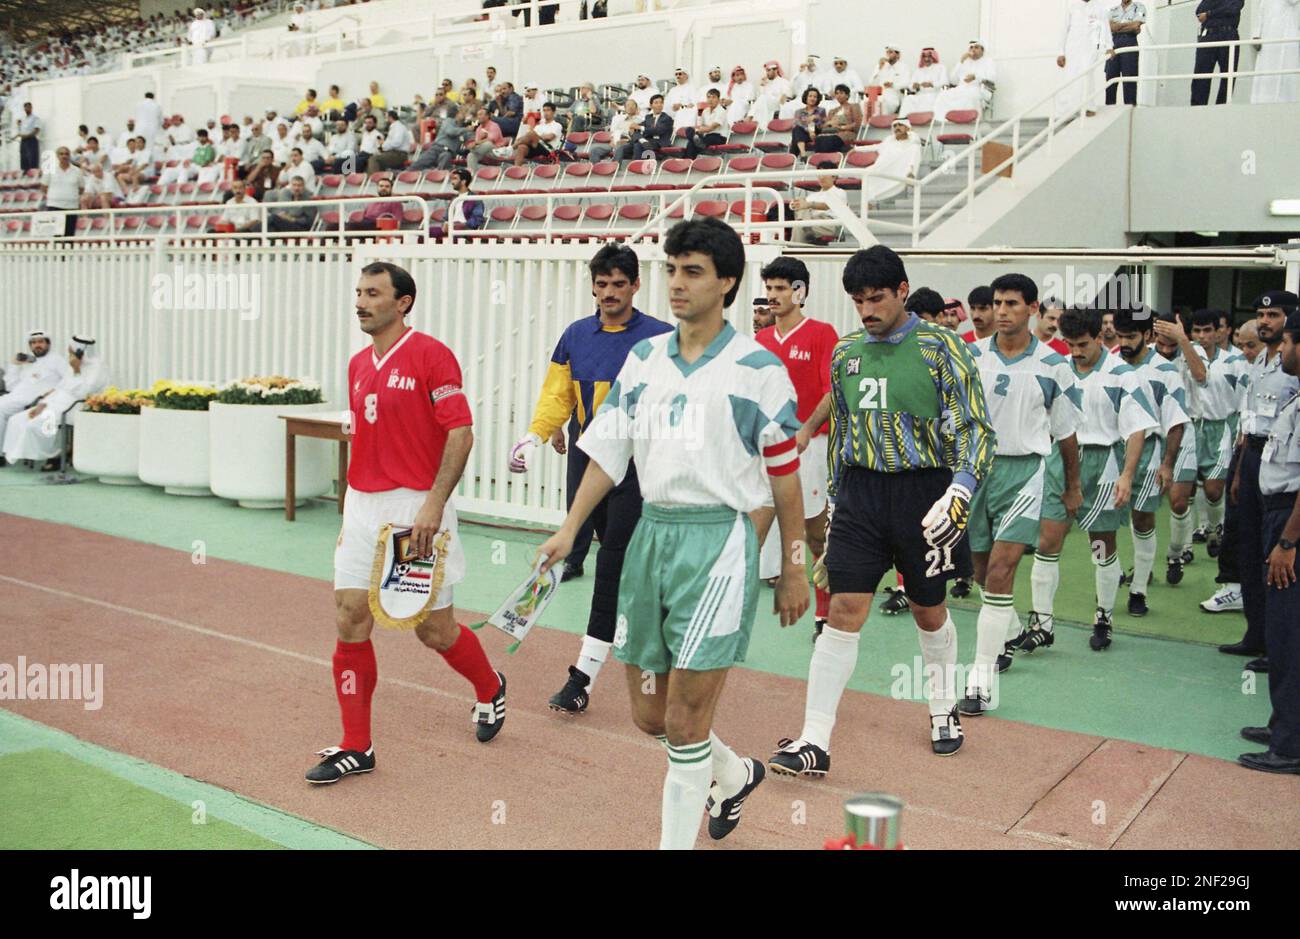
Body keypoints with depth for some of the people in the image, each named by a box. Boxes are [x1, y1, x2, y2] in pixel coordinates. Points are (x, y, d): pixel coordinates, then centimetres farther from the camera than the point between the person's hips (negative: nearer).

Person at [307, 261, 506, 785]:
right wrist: (352, 507, 18)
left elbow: (460, 433, -14)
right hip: (362, 507, 7)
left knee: (434, 629, 3)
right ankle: (356, 747, 10)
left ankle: (489, 688, 34)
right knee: (350, 620, 0)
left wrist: (433, 506, -21)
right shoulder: (358, 366, 12)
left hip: (417, 508, -6)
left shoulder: (431, 355, -10)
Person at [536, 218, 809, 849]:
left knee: (683, 720, -7)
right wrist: (570, 529, 4)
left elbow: (785, 476, -1)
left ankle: (676, 841, 12)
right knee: (647, 714, 14)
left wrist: (793, 570, 0)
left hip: (718, 538, -6)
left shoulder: (758, 369, -5)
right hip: (651, 531, 6)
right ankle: (734, 775, 43)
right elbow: (608, 449, 11)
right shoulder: (643, 358, 10)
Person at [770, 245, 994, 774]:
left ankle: (944, 711, 38)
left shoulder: (940, 348, -5)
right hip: (859, 493, 3)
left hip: (921, 492, -2)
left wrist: (959, 494, -21)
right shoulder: (846, 352, 9)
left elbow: (976, 428, -7)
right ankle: (813, 742, -4)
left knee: (929, 612, 13)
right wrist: (835, 504, 17)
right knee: (843, 612, -5)